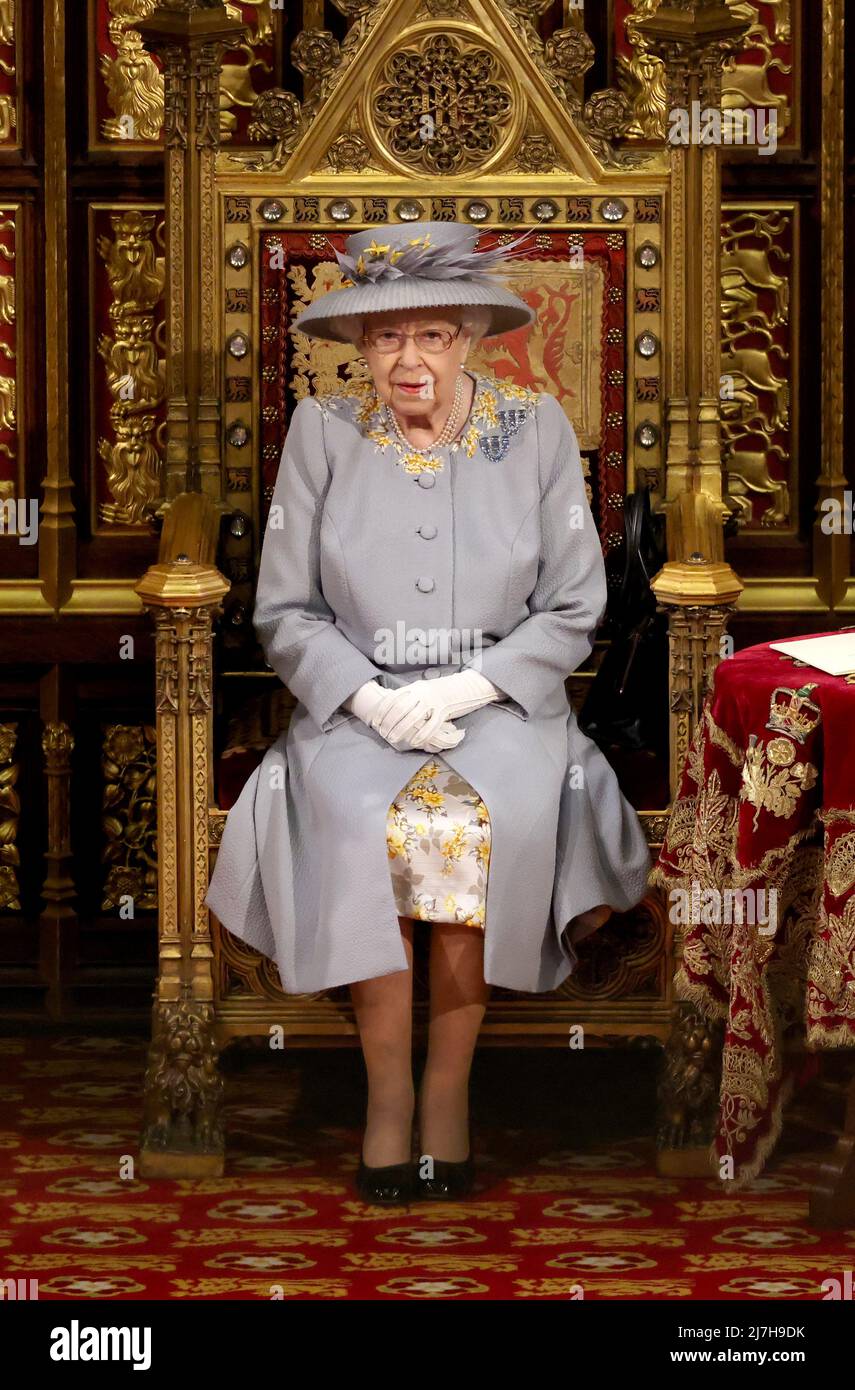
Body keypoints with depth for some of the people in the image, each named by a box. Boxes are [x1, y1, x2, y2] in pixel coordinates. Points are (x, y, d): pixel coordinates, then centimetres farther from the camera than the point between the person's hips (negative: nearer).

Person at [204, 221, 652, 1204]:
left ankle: (450, 1083, -14)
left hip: (500, 699, 0)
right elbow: (285, 613, 4)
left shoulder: (535, 429, 2)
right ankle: (387, 1085, -16)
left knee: (490, 822, -32)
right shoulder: (323, 431, 2)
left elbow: (573, 608, 2)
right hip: (357, 699, 0)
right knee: (357, 820, -32)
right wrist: (370, 697, -12)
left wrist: (466, 687, -12)